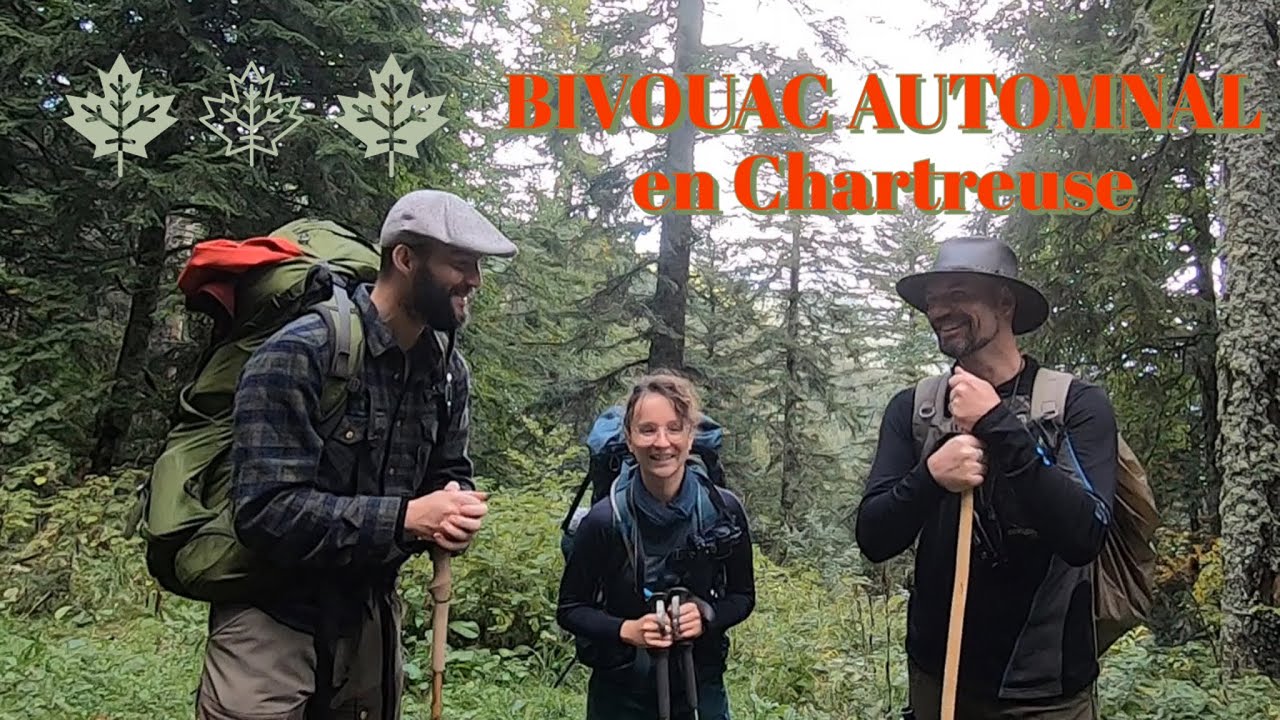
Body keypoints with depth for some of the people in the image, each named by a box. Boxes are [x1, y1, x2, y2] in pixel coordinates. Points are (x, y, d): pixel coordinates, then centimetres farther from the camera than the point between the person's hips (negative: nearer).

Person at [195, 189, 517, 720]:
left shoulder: (448, 372, 2)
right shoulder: (299, 354, -21)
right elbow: (266, 510, -26)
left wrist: (458, 511, -15)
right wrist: (405, 518, -30)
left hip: (371, 614, 7)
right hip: (273, 617, -7)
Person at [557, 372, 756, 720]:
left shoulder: (724, 511, -11)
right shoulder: (604, 520, -16)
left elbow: (743, 596, 2)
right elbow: (570, 609, -5)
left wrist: (707, 616, -17)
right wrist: (626, 630, -21)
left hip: (701, 690, 1)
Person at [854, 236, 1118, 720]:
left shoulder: (1077, 403, -8)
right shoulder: (911, 409, -1)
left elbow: (1084, 537, -20)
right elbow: (873, 539, -7)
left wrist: (999, 425, -24)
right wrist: (929, 477, -24)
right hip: (936, 675, 3)